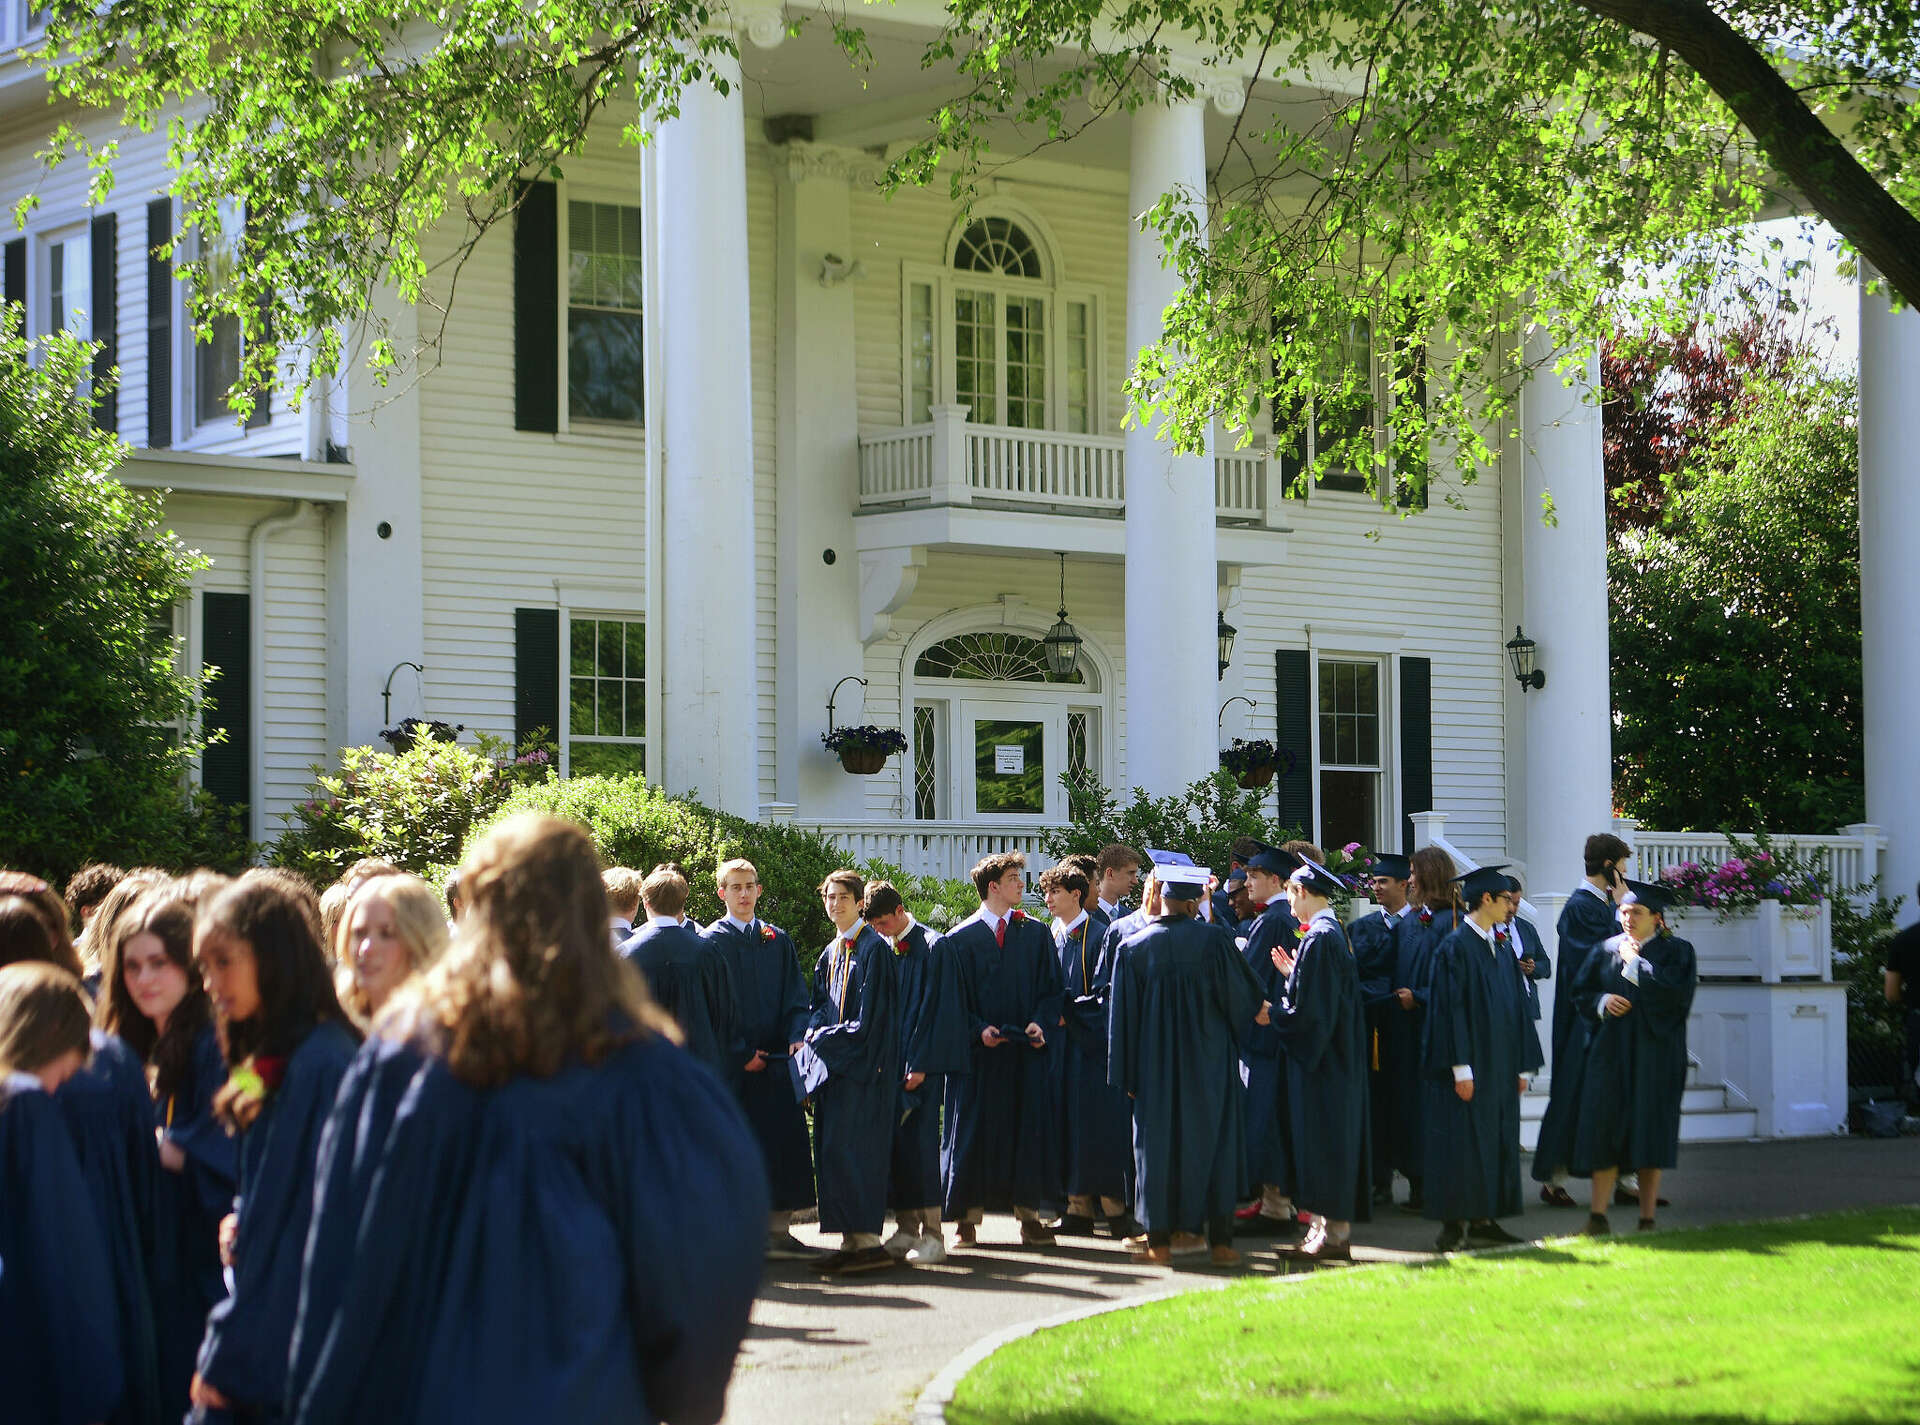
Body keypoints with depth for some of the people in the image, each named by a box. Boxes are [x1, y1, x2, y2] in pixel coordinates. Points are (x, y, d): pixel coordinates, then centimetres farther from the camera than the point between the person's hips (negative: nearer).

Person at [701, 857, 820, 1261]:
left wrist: (797, 1037, -7)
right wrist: (741, 1053, -12)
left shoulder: (777, 940, 14)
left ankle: (778, 1229, 5)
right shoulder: (712, 941, 1)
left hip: (774, 1057, 4)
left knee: (784, 1141, -1)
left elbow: (796, 998, 11)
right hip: (733, 1061, -4)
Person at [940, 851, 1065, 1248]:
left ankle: (1029, 1214, 8)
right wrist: (977, 1030, -15)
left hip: (1027, 1051, 2)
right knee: (975, 1131, -1)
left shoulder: (1036, 934, 9)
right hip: (979, 1052, -2)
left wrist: (1041, 1023, -11)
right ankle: (968, 1218, 5)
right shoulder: (959, 940, 2)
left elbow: (1052, 988, 7)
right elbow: (953, 999, 0)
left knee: (1030, 1128, 2)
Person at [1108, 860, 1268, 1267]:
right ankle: (1220, 1240, 4)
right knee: (1213, 1140, 6)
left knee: (1158, 1141, 8)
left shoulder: (1134, 947, -4)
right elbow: (1244, 1000, -4)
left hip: (1155, 1063, 1)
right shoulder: (1213, 939, -9)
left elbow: (1122, 1015, -1)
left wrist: (1129, 1075, 6)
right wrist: (1257, 1012, 20)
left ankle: (1160, 1241, 9)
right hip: (1208, 1062, -1)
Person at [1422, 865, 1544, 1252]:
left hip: (1498, 1068, 8)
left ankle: (1482, 1220, 13)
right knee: (1463, 1144, -7)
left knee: (1496, 1144, 8)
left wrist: (1521, 1066, 14)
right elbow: (1451, 1007, -16)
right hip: (1471, 1068, -8)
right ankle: (1455, 1226, -4)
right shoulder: (1455, 947, -11)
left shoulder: (1499, 951, 15)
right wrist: (1461, 1067, -21)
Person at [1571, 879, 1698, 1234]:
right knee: (1604, 1129, -4)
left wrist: (1634, 963, -9)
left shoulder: (1676, 951, 1)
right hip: (1612, 1051, 3)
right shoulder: (1607, 951, 11)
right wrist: (1602, 1002, -10)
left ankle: (1647, 1219, 6)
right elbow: (1581, 995, 12)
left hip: (1655, 1055, -3)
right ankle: (1598, 1215, -1)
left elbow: (1675, 992, -16)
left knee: (1650, 1135, -1)